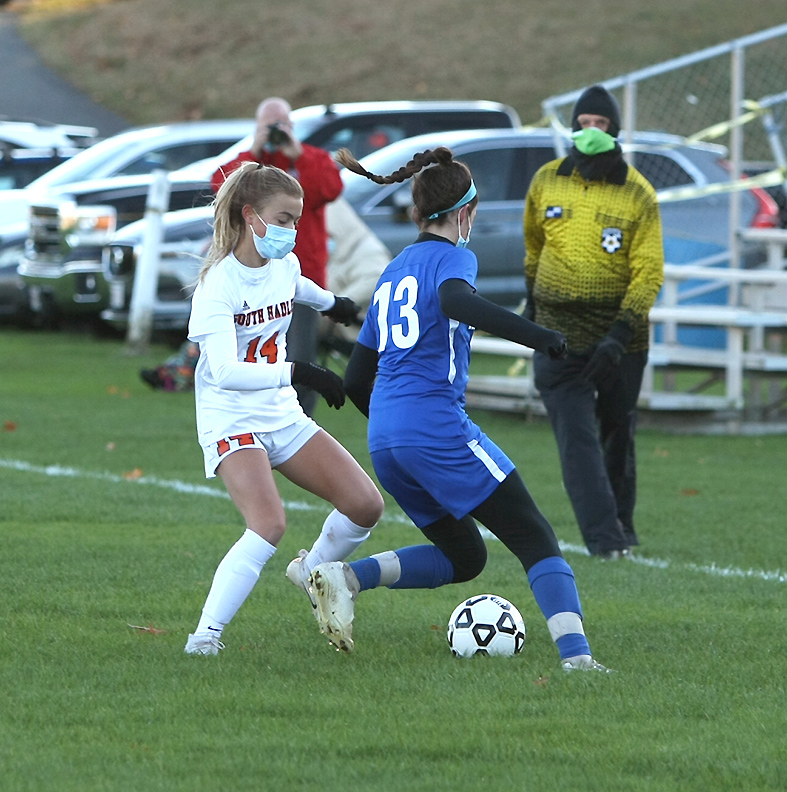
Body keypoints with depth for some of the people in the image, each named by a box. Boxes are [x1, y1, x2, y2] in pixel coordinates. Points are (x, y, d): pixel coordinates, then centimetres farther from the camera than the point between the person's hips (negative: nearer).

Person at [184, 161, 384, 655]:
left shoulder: (284, 264, 1)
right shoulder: (218, 284, -21)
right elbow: (225, 372, -35)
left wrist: (331, 303, 49)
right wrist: (298, 373, -42)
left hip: (283, 416, 7)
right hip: (231, 421, -7)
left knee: (366, 505, 1)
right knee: (269, 526, -30)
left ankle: (311, 572, 30)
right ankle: (206, 636, -25)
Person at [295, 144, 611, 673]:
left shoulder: (394, 272, 22)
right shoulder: (452, 257, 0)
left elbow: (356, 380, 24)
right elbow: (456, 300, -27)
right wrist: (536, 335, -30)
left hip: (384, 436, 8)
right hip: (438, 425, -8)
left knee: (464, 557, 18)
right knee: (535, 539, -5)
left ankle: (345, 577, 1)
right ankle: (575, 652, -22)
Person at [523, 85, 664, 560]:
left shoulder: (638, 195, -7)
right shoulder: (547, 181, 2)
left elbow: (649, 272, -11)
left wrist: (620, 334, -22)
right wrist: (532, 297, 26)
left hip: (620, 333, -1)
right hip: (559, 335, 1)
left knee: (619, 433, 11)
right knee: (577, 436, -12)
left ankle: (622, 524, 30)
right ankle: (603, 536, -15)